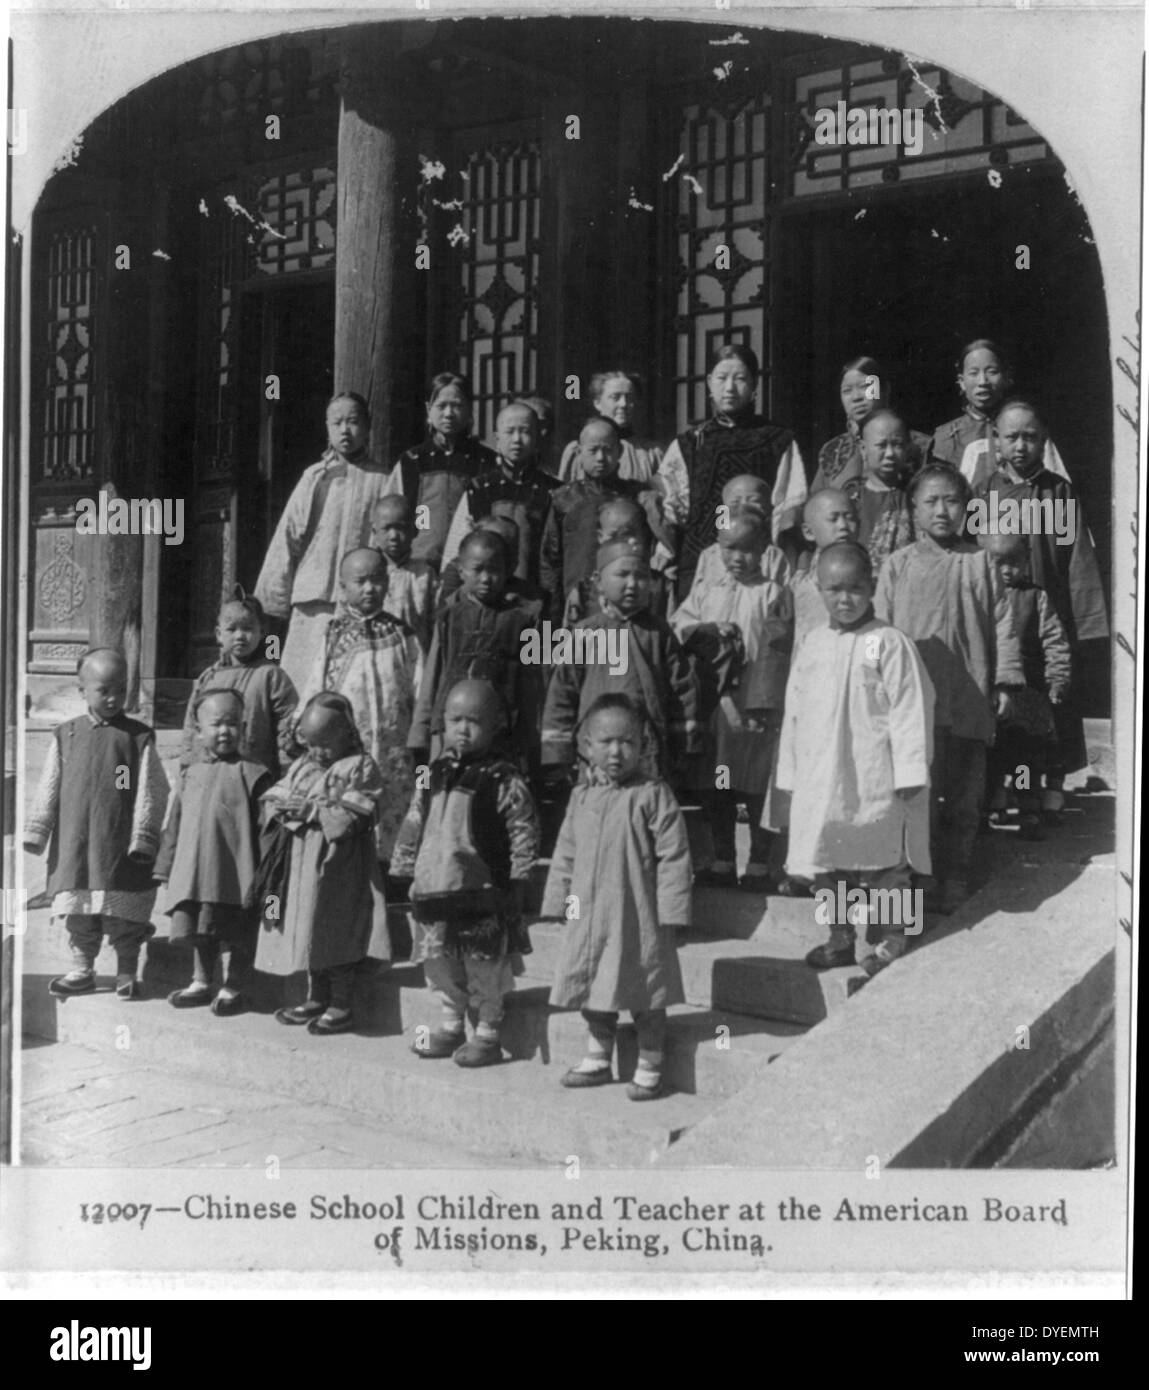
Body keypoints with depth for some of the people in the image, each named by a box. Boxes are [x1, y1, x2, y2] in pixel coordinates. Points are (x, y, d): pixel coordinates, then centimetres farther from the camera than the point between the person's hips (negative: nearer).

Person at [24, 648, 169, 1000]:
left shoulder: (138, 737, -1)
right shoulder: (66, 735, 8)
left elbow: (151, 792, -3)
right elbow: (48, 789, 9)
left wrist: (143, 839, -7)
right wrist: (35, 833, 5)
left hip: (120, 845, -3)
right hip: (74, 843, 3)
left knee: (122, 912, 1)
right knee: (78, 911, 9)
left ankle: (127, 973, 13)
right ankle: (82, 969, 22)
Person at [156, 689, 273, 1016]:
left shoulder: (251, 774, -7)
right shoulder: (191, 775, 9)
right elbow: (174, 826, 14)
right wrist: (167, 868, 13)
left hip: (234, 875, -5)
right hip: (194, 874, 5)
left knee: (235, 933, 3)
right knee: (198, 930, 17)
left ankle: (233, 987, 19)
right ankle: (201, 982, 33)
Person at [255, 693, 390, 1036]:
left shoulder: (360, 767, -8)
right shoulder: (301, 766, 14)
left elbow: (350, 817, -17)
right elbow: (273, 798, 12)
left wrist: (310, 809, -17)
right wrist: (282, 809, -10)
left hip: (338, 866, -7)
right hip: (301, 865, 7)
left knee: (338, 934, -3)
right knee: (308, 930, 13)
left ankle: (341, 1006, 7)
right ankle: (317, 998, 27)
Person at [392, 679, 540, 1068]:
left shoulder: (503, 780, -9)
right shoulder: (434, 775, 9)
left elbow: (525, 832, -8)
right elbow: (413, 826, 15)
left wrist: (517, 881, -10)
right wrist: (407, 871, 13)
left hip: (483, 892, -5)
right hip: (434, 889, 6)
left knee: (486, 965, 3)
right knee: (439, 960, 14)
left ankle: (487, 1035, 17)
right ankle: (450, 1026, 30)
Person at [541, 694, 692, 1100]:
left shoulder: (653, 796, -10)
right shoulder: (581, 798, 6)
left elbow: (673, 857, -10)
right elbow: (565, 856, 13)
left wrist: (670, 913, -12)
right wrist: (561, 904, 10)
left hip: (638, 919, -5)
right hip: (588, 918, 5)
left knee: (646, 995, 6)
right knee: (592, 991, 16)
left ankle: (649, 1068, 19)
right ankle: (597, 1059, 32)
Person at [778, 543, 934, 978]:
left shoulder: (890, 644, -9)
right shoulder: (811, 645, 8)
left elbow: (910, 710, -10)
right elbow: (794, 711, 13)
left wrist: (910, 773, -13)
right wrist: (791, 771, 12)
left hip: (875, 783, -5)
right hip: (819, 781, 5)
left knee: (883, 864, 5)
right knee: (826, 864, 13)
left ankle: (889, 940, 19)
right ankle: (840, 936, 28)